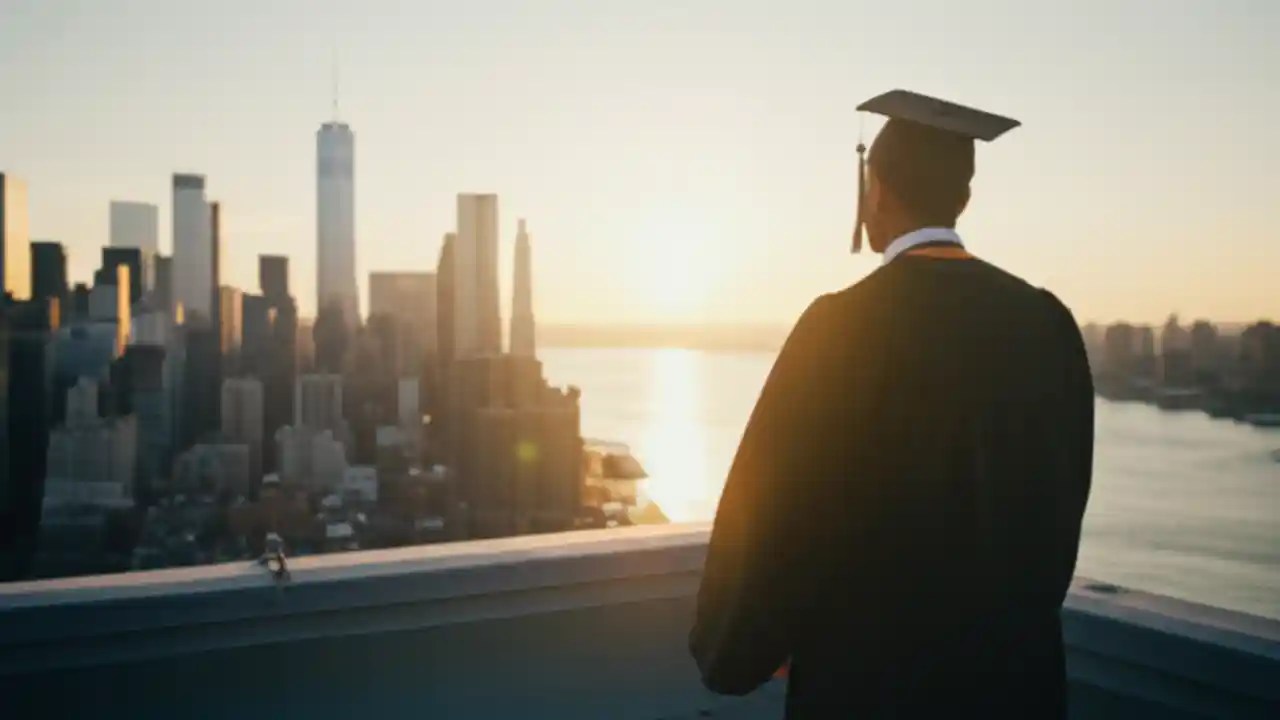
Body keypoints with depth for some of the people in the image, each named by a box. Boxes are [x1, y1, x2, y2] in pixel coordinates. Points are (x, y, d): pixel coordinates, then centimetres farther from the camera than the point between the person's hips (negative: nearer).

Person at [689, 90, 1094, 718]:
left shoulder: (845, 323, -19)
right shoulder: (1047, 324, -3)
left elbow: (775, 502, -14)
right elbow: (1062, 500, 7)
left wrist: (734, 650, 0)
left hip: (875, 663, -4)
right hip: (1014, 656, 5)